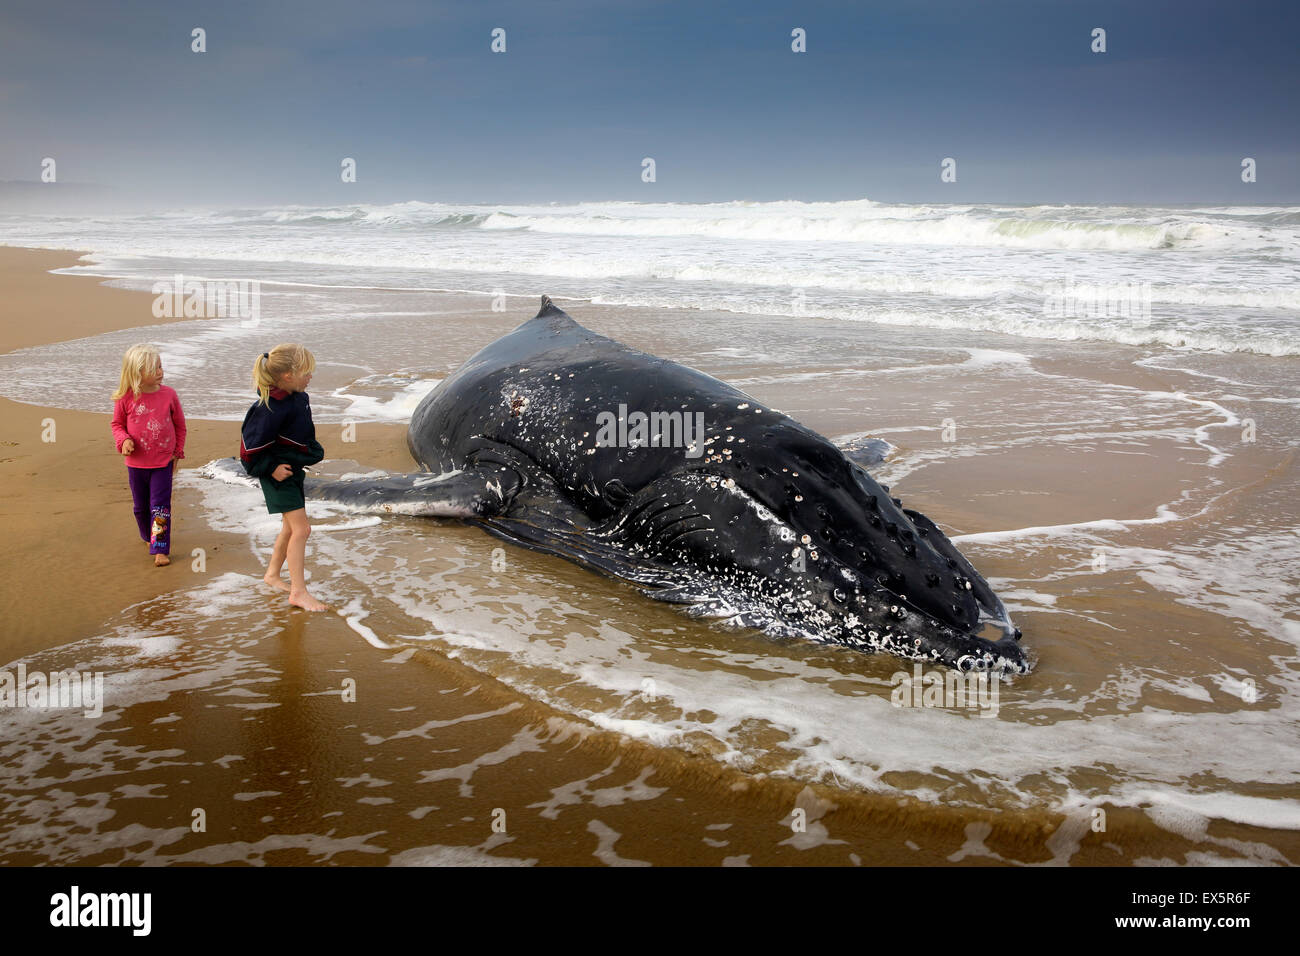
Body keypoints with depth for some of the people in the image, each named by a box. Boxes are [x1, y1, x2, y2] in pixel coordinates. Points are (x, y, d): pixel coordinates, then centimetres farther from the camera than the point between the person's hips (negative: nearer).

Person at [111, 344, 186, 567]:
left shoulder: (169, 394, -6)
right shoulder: (126, 398, -9)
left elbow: (179, 425, 6)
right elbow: (117, 423, 6)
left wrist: (177, 452, 6)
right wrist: (124, 440, -14)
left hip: (163, 463, -1)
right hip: (136, 463, 1)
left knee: (160, 506, -5)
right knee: (141, 507, 15)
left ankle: (160, 550, -2)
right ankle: (148, 537, 39)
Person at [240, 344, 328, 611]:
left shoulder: (298, 397, 0)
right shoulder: (270, 409, -28)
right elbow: (250, 448, -23)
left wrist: (312, 451, 15)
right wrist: (271, 468, -20)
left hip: (293, 469, 9)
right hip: (279, 473, -9)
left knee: (290, 527, 20)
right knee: (301, 529, -10)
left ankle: (272, 574, 39)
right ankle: (298, 592, -3)